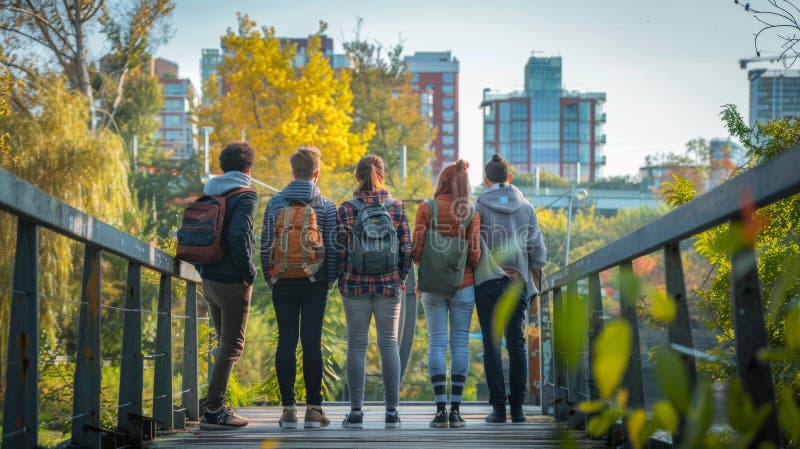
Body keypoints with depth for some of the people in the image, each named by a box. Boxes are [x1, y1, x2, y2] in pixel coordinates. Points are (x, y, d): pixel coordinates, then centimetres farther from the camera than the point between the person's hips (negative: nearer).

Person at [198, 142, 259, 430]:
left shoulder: (209, 194, 11)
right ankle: (213, 410, -2)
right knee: (232, 346, -1)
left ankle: (217, 406, 21)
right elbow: (238, 237, -24)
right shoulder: (245, 197, -12)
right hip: (232, 283, -8)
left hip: (209, 280, 8)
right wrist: (248, 272, -13)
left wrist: (203, 268, 15)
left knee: (224, 343, 19)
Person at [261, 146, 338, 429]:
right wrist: (330, 279, 7)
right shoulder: (326, 205, -1)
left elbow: (265, 245, 1)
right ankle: (313, 408, 0)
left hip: (283, 281, 1)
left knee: (286, 340, 3)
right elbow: (333, 247, -3)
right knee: (311, 340, 1)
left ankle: (288, 408, 1)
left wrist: (269, 277, 11)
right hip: (314, 283, -1)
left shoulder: (275, 203, 2)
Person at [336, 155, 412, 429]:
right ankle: (391, 412, 5)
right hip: (389, 285, 1)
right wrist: (401, 277, 14)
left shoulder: (346, 210, -5)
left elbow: (341, 250, -4)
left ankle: (356, 412, 3)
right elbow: (406, 248, 1)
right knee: (389, 344, 7)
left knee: (357, 345, 5)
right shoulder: (397, 208, 0)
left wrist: (342, 279, 10)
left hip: (355, 284, -1)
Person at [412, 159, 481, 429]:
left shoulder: (426, 209, -3)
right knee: (460, 344, 4)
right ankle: (455, 409, 1)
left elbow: (417, 249, -5)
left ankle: (440, 409, -4)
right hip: (463, 285, 0)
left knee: (436, 343, 2)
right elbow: (474, 255, -4)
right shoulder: (471, 213, -2)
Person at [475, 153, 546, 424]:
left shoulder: (479, 207, -3)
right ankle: (517, 409, 3)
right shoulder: (526, 206, 5)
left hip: (487, 282, -2)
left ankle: (498, 408, -4)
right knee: (516, 344, 6)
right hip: (517, 283, 2)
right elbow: (537, 248, 4)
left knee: (492, 345, 0)